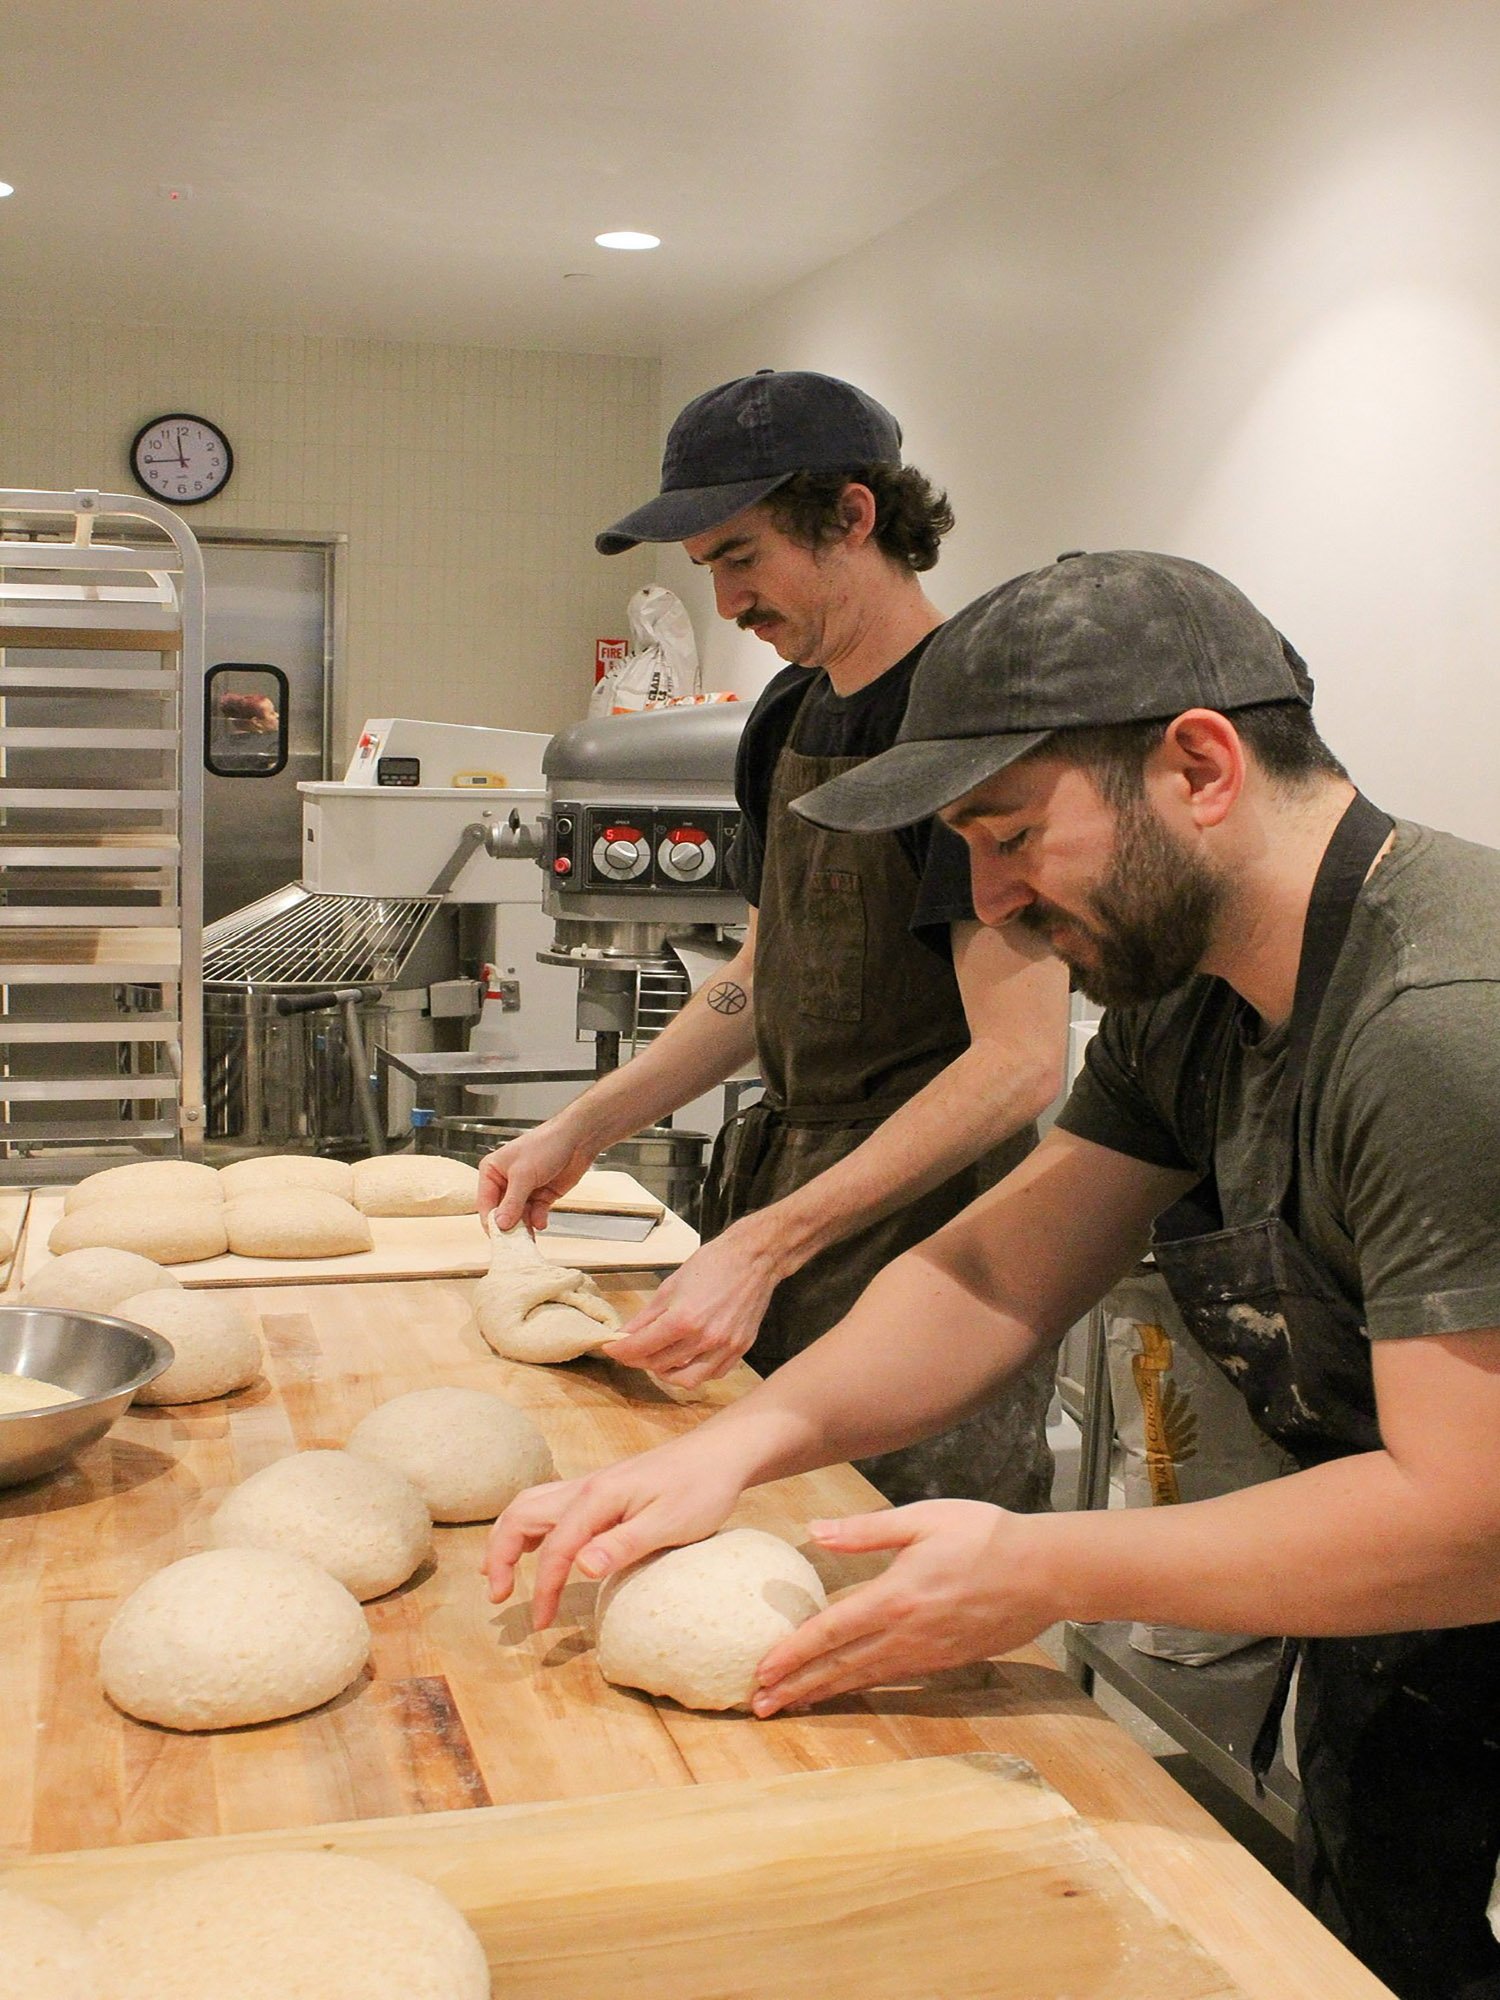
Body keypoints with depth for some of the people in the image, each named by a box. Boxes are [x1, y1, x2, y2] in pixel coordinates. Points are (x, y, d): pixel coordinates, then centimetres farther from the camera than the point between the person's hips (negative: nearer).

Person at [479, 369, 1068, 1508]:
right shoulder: (789, 717, 11)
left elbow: (1021, 1062, -22)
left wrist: (766, 1244, -27)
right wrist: (583, 1130, 10)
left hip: (928, 1238, -8)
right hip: (791, 1199, 8)